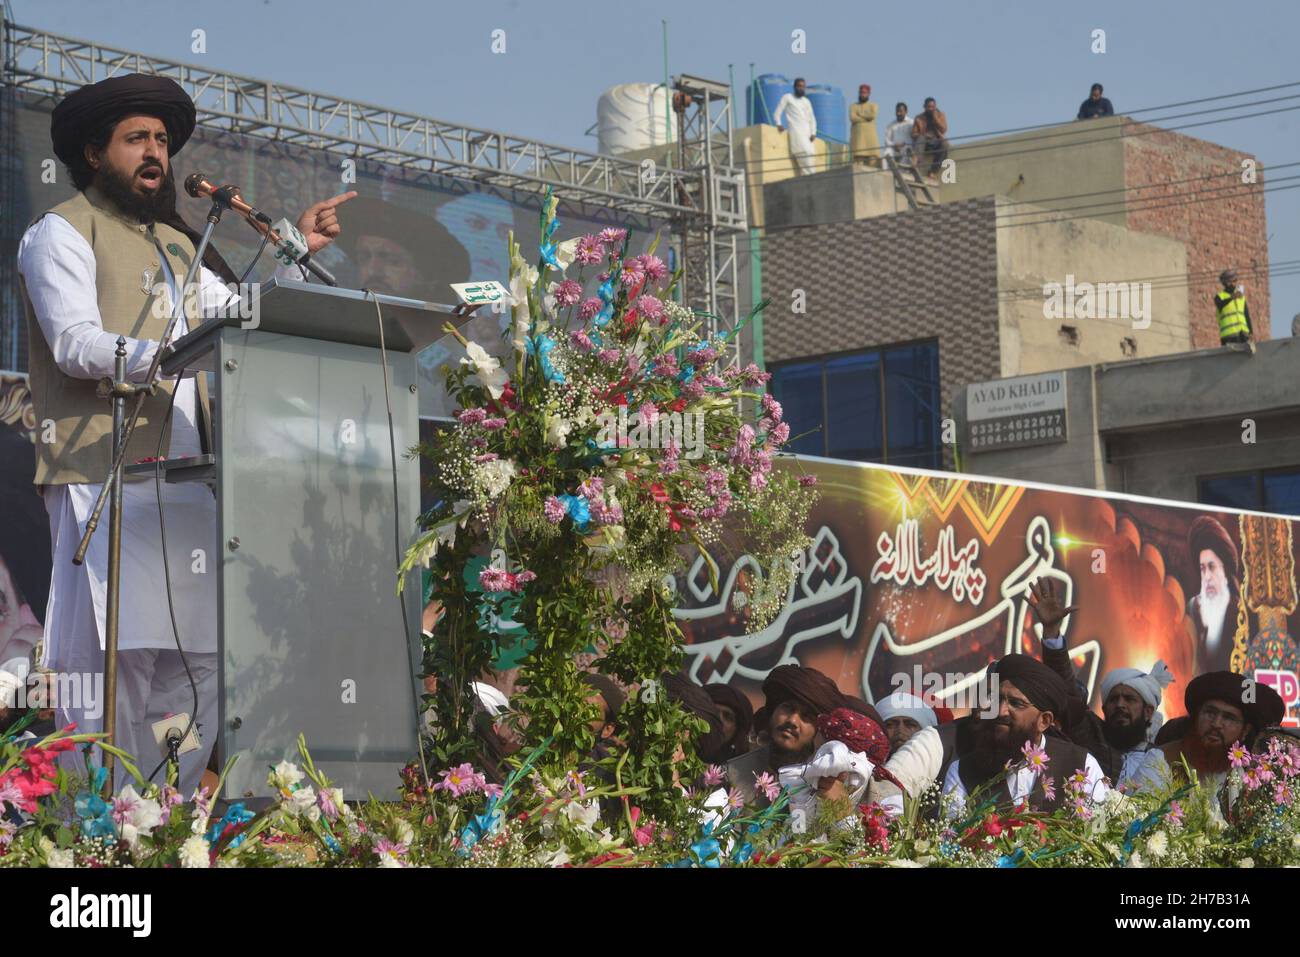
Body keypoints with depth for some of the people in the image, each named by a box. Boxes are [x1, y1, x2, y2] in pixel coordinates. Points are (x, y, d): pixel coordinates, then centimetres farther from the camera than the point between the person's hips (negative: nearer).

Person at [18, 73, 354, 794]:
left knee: (201, 657, 0)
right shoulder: (61, 233, 4)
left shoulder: (174, 246, 27)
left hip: (185, 482, 7)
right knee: (115, 655, -13)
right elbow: (77, 346, -10)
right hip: (105, 474, -7)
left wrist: (298, 248, 21)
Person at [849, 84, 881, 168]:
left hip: (870, 136, 0)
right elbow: (853, 118, -4)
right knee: (857, 158, -12)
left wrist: (860, 115, 2)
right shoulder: (853, 106, 15)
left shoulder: (873, 106, 15)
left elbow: (873, 116, -5)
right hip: (857, 136, 0)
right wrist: (866, 118, -3)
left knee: (872, 158, -12)